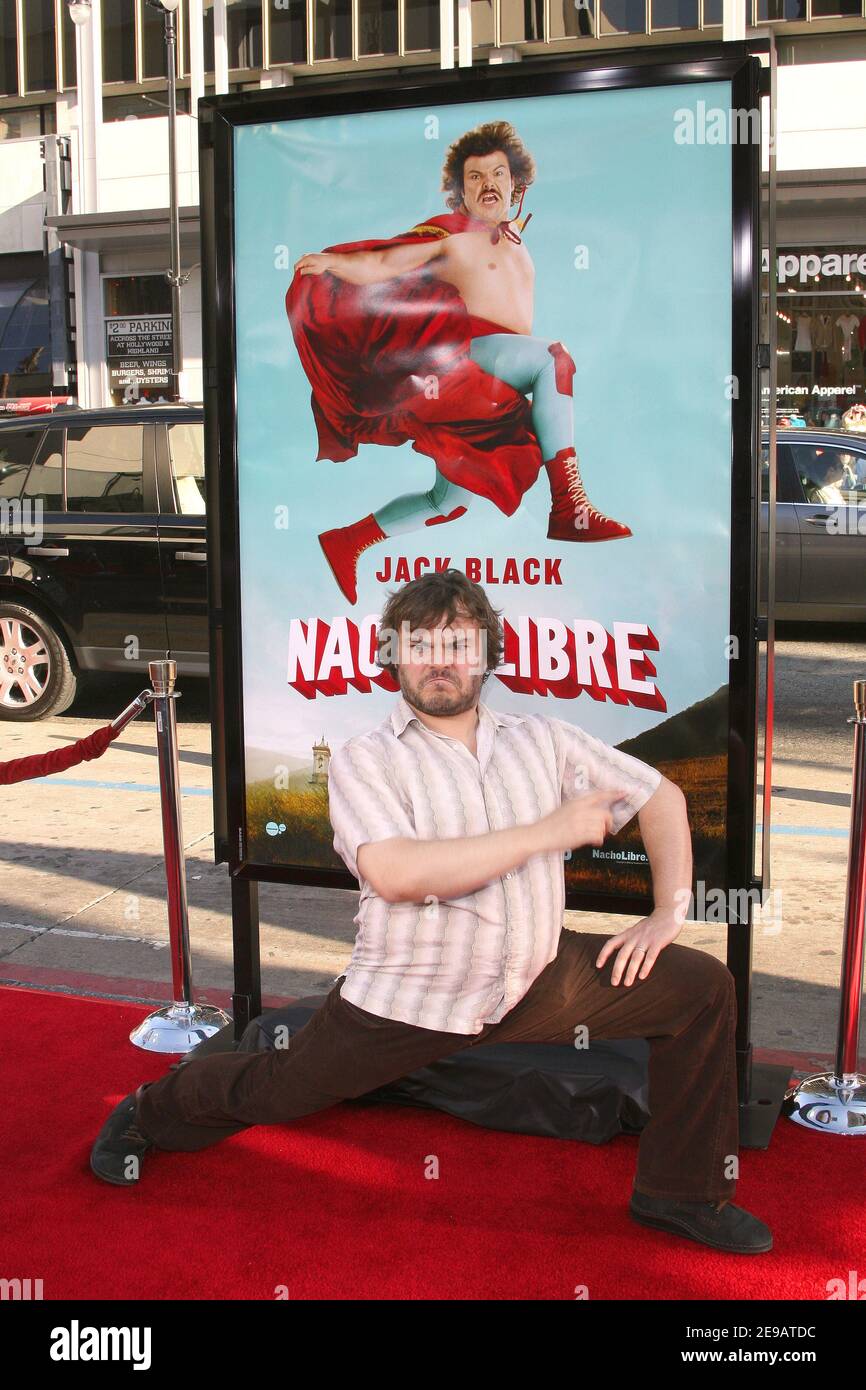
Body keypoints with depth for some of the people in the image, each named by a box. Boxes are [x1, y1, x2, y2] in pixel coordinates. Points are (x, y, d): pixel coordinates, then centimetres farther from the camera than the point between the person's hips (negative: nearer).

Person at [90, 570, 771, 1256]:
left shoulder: (543, 739, 2)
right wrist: (548, 831, -25)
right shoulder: (364, 759, -10)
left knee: (702, 986, -4)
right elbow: (397, 874, -28)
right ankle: (152, 1111, 43)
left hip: (535, 979, 4)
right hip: (408, 994, -3)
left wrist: (669, 912, -1)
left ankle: (682, 1193, 12)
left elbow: (660, 796, 11)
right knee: (275, 1092, 9)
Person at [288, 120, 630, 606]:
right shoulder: (453, 233, 7)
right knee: (554, 358, -28)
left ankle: (346, 542, 15)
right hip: (457, 355, -7)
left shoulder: (520, 253, 27)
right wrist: (337, 261, -17)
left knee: (454, 499, 5)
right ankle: (570, 506, -34)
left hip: (485, 392, 7)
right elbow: (386, 262, -3)